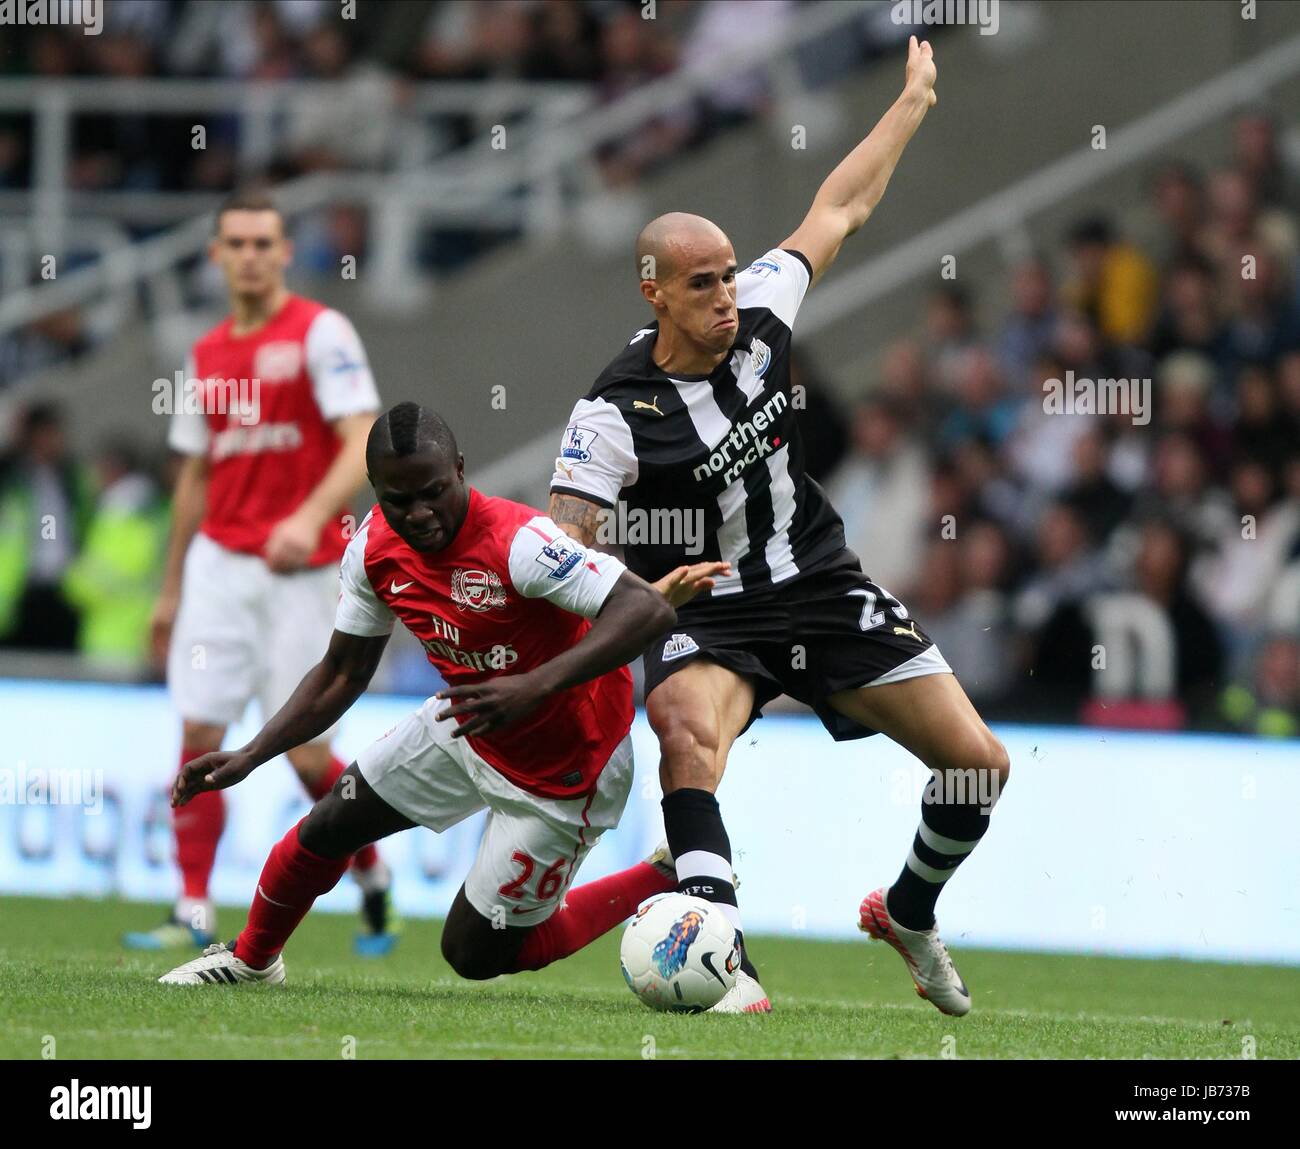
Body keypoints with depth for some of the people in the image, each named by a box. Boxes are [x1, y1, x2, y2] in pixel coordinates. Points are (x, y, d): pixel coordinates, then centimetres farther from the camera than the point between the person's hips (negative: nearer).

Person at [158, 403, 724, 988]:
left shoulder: (517, 541, -35)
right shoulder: (374, 549, -11)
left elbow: (647, 609, -42)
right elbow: (342, 674, 4)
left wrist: (537, 686, -52)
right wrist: (248, 758, -5)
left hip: (561, 769, -7)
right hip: (466, 725, 7)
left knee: (475, 954, 2)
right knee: (325, 829, 11)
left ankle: (661, 880, 18)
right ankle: (251, 959, 42)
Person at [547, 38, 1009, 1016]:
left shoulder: (759, 313, -5)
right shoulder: (617, 413, -19)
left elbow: (840, 211, 11)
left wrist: (913, 101, 19)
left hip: (824, 587, 5)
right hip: (708, 615, -5)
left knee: (980, 763, -1)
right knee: (688, 728, -39)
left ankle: (909, 914, 30)